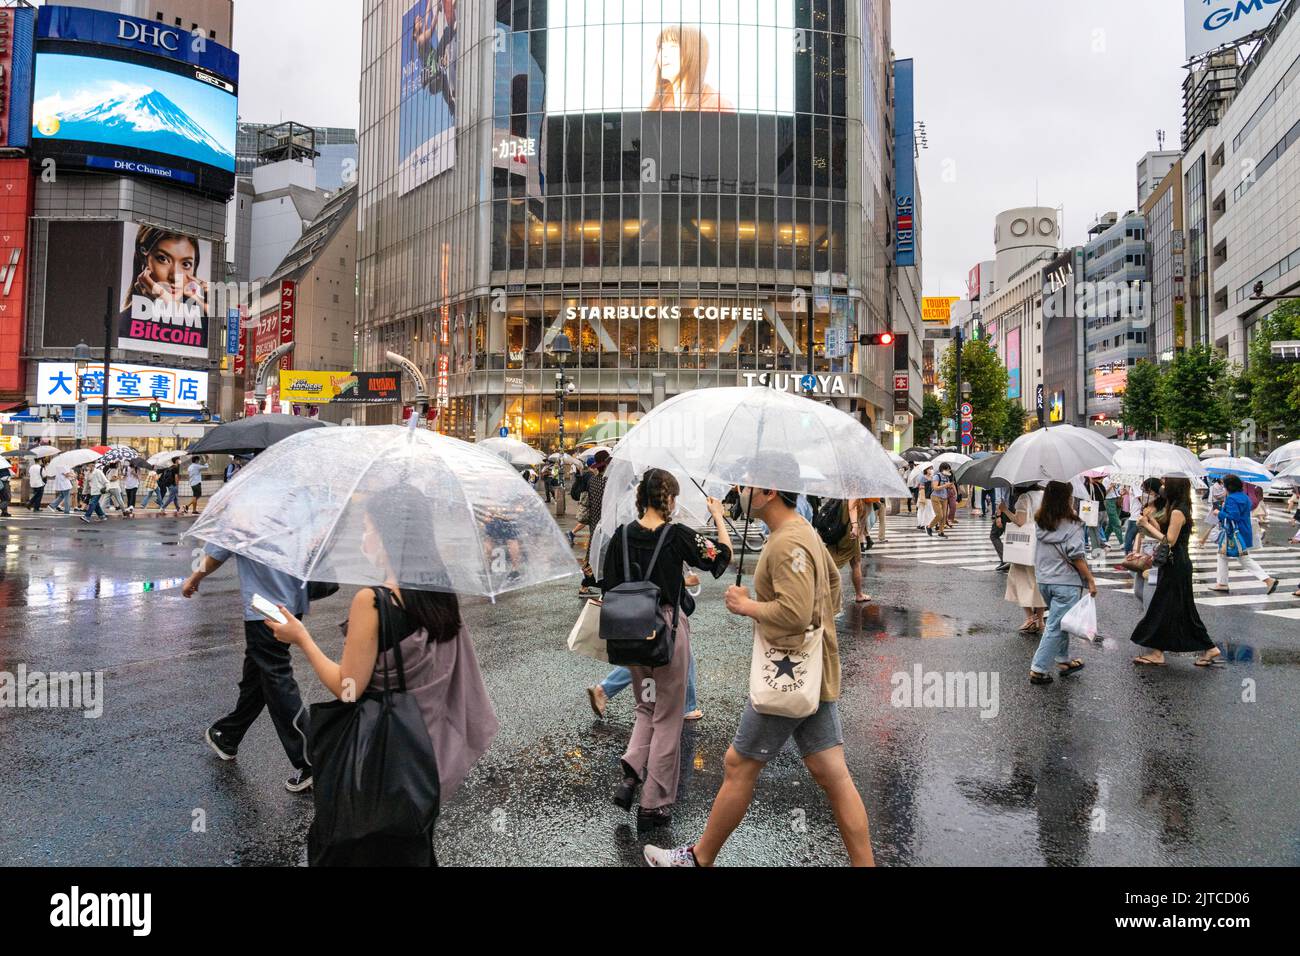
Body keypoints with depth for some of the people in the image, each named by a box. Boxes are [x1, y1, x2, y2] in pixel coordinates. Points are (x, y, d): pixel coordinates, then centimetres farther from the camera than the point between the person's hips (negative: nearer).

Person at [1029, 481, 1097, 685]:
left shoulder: (1041, 523, 4)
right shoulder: (1072, 525, -14)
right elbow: (1076, 556, -14)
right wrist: (1090, 580, -9)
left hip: (1043, 581, 7)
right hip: (1066, 583, -7)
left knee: (1059, 622, 21)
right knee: (1056, 626, -1)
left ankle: (1063, 661, 31)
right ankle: (1038, 669, 0)